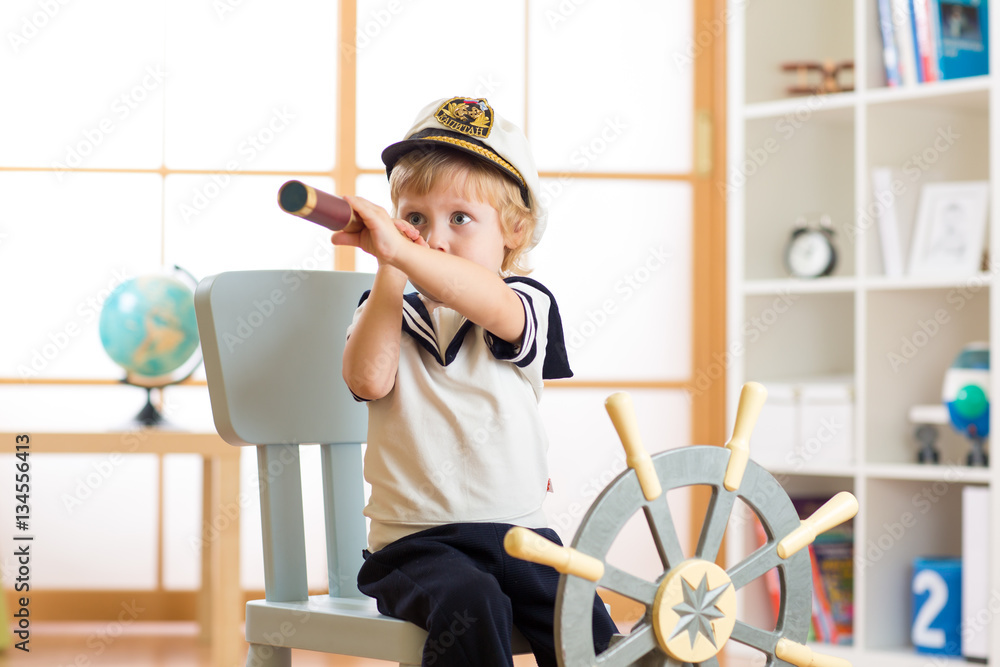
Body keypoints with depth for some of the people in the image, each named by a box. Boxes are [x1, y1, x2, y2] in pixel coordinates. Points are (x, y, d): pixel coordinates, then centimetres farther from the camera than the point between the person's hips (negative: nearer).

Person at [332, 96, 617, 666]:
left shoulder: (527, 305, 3)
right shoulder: (387, 313, 11)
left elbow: (492, 305, -23)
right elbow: (370, 380, -11)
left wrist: (400, 252, -38)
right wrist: (390, 272, -11)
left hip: (519, 533, 1)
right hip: (415, 541, -1)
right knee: (468, 605, -31)